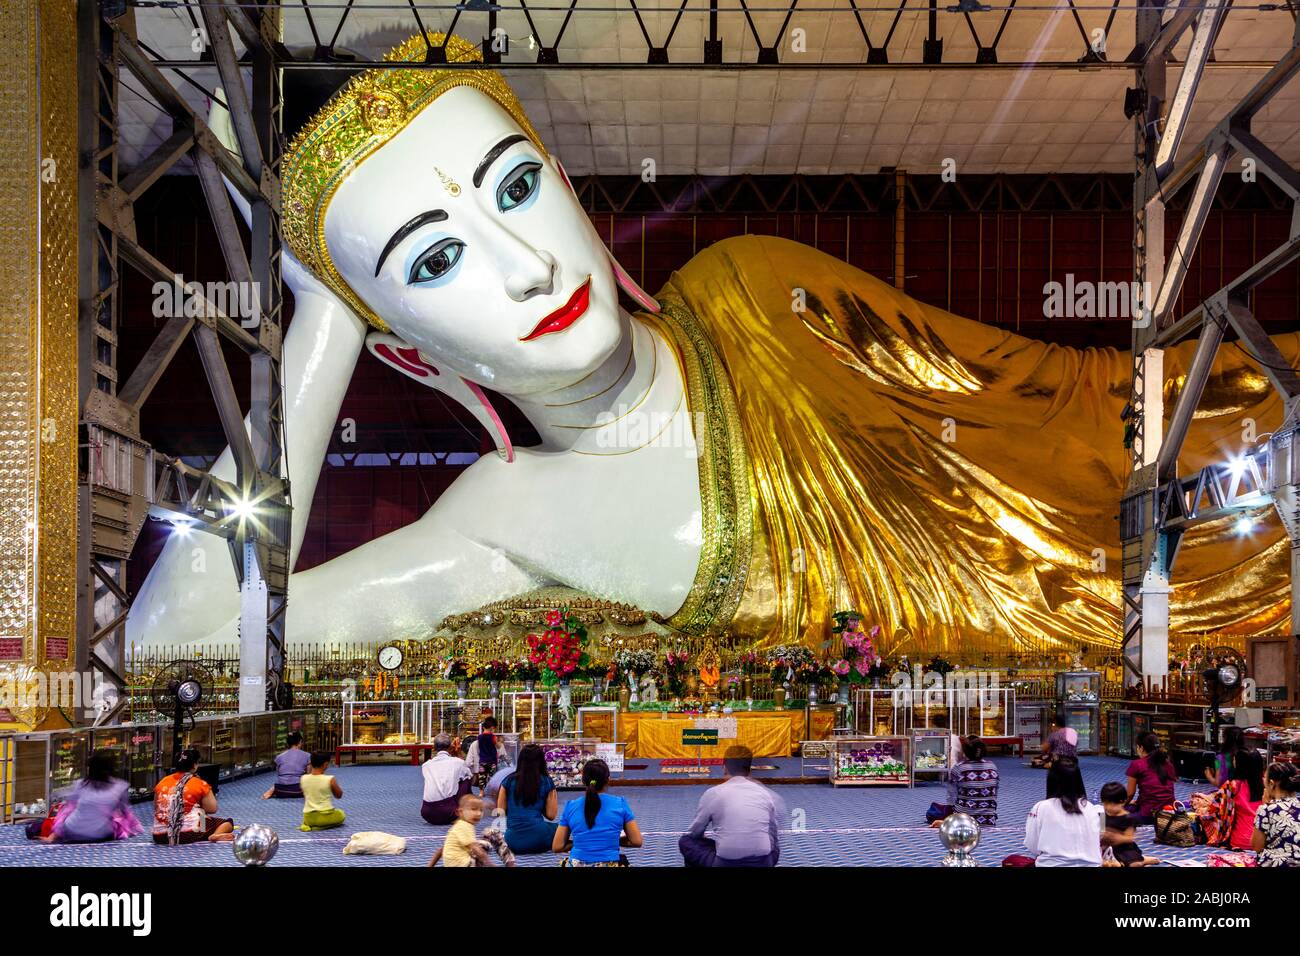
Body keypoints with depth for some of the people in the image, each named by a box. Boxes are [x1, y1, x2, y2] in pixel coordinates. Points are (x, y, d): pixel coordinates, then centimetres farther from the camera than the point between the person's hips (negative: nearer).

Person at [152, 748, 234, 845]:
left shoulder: (162, 782, 12)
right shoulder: (199, 784, -3)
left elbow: (157, 809, 23)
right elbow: (212, 809, 1)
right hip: (189, 834, -5)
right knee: (227, 823, 9)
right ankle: (215, 836, -23)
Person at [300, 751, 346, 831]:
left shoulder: (303, 779, -5)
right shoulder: (330, 779, -15)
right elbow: (339, 796, 2)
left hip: (308, 817, 5)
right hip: (326, 816, -5)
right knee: (341, 814, 28)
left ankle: (309, 825, 6)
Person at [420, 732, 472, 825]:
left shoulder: (425, 765, 12)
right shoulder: (457, 762, 6)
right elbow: (470, 776, 27)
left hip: (427, 814, 4)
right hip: (448, 812, -4)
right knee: (466, 779, 19)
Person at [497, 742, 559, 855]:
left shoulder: (509, 780, 6)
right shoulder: (546, 782, 3)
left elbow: (500, 811, 10)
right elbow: (551, 815, 5)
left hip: (513, 842, 2)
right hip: (538, 837, -2)